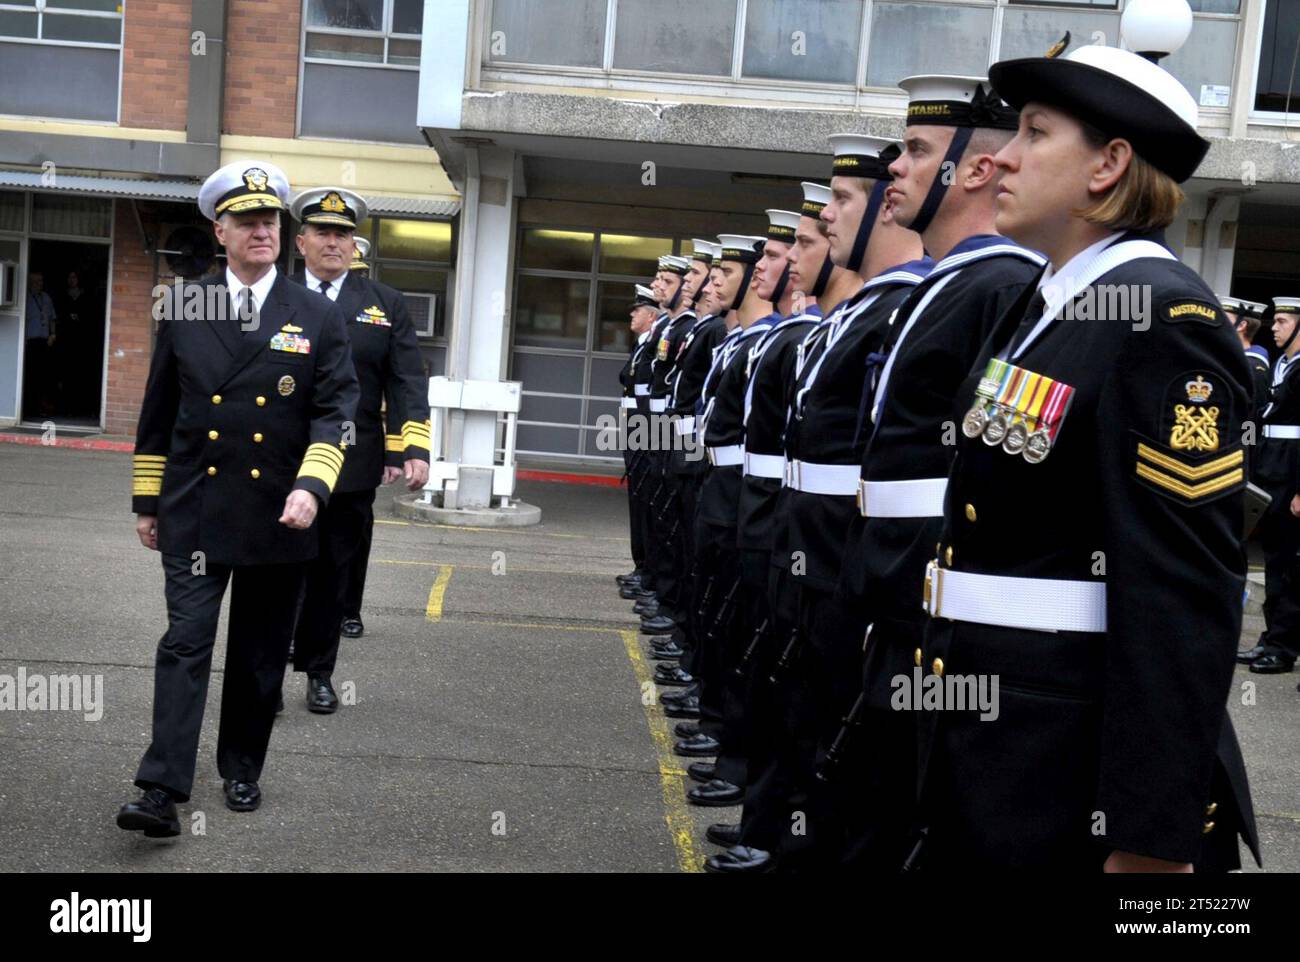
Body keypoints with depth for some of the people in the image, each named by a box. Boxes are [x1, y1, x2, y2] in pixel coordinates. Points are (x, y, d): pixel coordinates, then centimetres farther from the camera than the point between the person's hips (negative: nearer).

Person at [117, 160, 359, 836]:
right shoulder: (182, 310, 5)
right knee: (185, 644, -5)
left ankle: (242, 772, 26)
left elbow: (336, 412, -3)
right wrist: (146, 501, 10)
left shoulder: (318, 317, 2)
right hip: (194, 514, 0)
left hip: (277, 518, 0)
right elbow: (158, 413, 10)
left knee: (260, 655, 10)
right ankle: (162, 790, -5)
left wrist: (312, 487, -18)